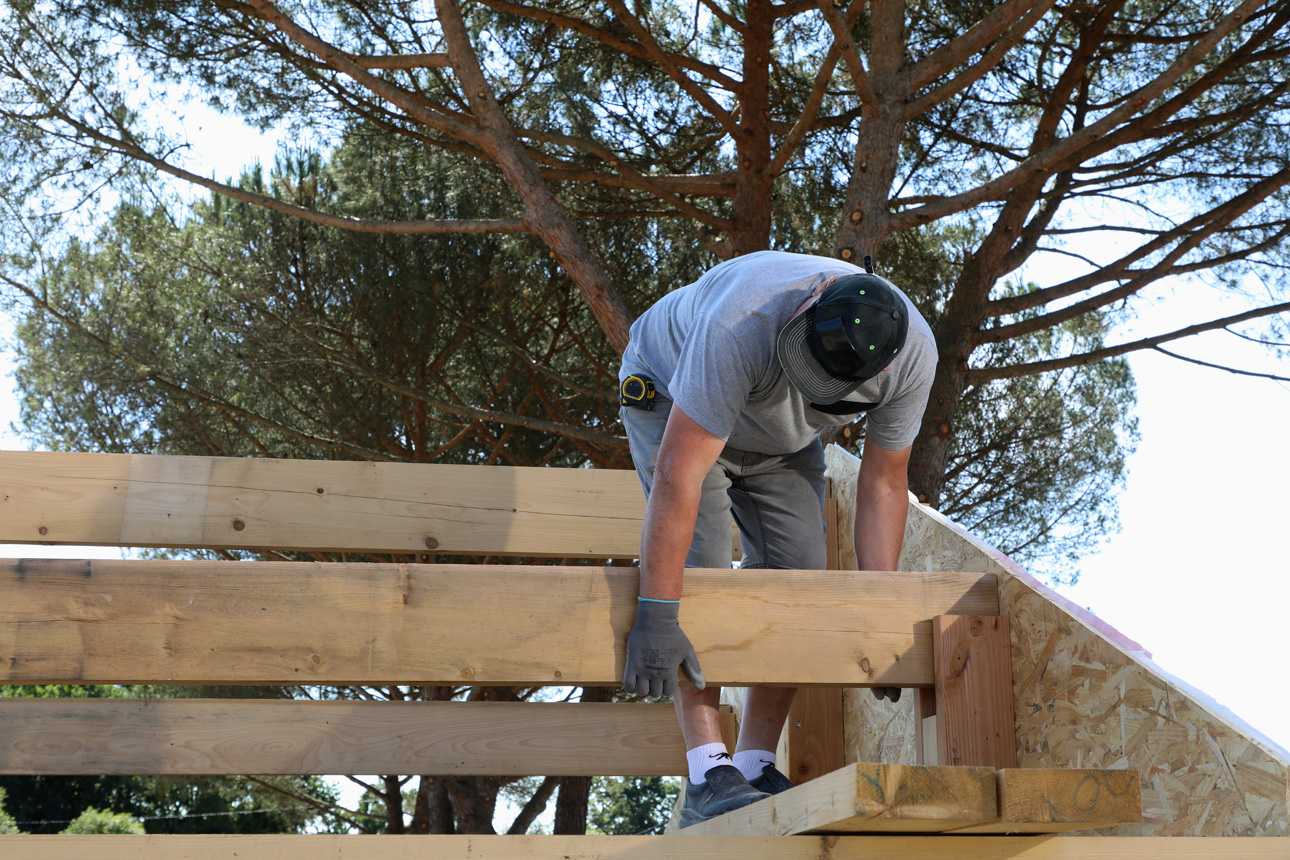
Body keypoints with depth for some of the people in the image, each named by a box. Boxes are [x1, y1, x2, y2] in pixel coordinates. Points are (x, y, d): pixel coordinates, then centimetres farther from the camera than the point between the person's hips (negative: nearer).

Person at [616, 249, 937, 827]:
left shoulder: (914, 353, -29)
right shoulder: (745, 325, -45)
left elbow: (883, 484, -16)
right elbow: (680, 474, -45)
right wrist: (656, 616, -45)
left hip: (782, 434, 4)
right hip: (671, 392, -4)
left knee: (798, 573, -10)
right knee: (698, 561, -22)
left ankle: (755, 768, -3)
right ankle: (707, 774, -22)